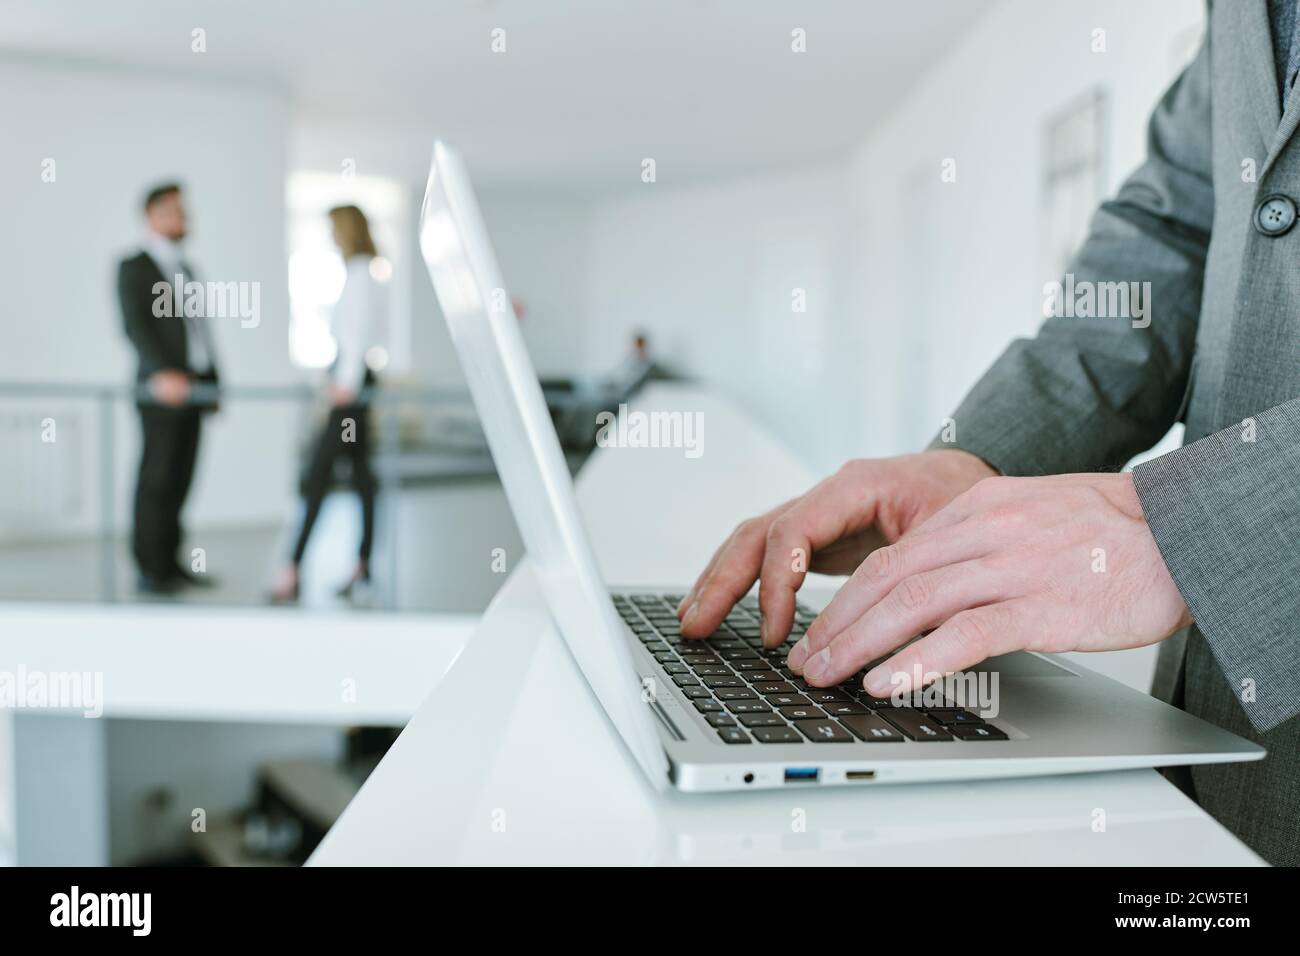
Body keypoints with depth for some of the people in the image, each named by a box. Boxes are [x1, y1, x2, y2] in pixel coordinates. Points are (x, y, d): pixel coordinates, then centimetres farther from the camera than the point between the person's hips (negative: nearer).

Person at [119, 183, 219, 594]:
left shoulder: (184, 267, 21)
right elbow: (135, 326, -15)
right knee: (157, 479, -5)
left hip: (194, 388, 7)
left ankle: (170, 562, 13)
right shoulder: (133, 267, -2)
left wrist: (213, 383, 16)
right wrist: (162, 373, -27)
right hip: (161, 389, -7)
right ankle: (150, 570, 1)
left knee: (179, 480, 7)